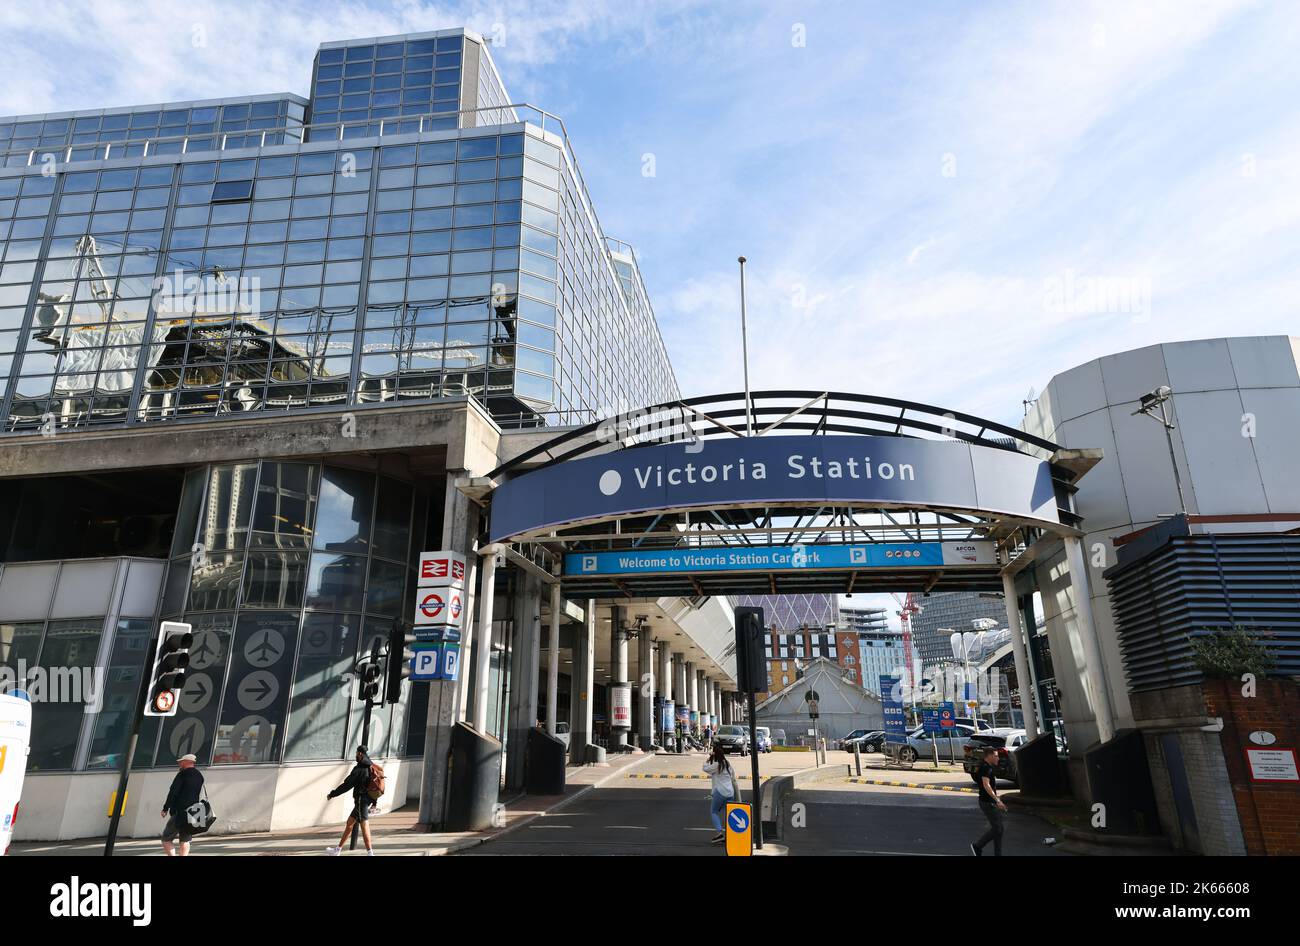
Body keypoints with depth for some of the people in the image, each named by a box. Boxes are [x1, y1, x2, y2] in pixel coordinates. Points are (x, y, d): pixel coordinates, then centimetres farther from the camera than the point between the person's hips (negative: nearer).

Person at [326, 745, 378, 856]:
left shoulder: (359, 769, -16)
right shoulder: (371, 768, 11)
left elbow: (347, 785, -15)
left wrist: (332, 794, -4)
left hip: (361, 800, -9)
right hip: (366, 799, 9)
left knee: (364, 825, -6)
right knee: (349, 823, 16)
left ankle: (370, 853, -5)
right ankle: (337, 849, 24)